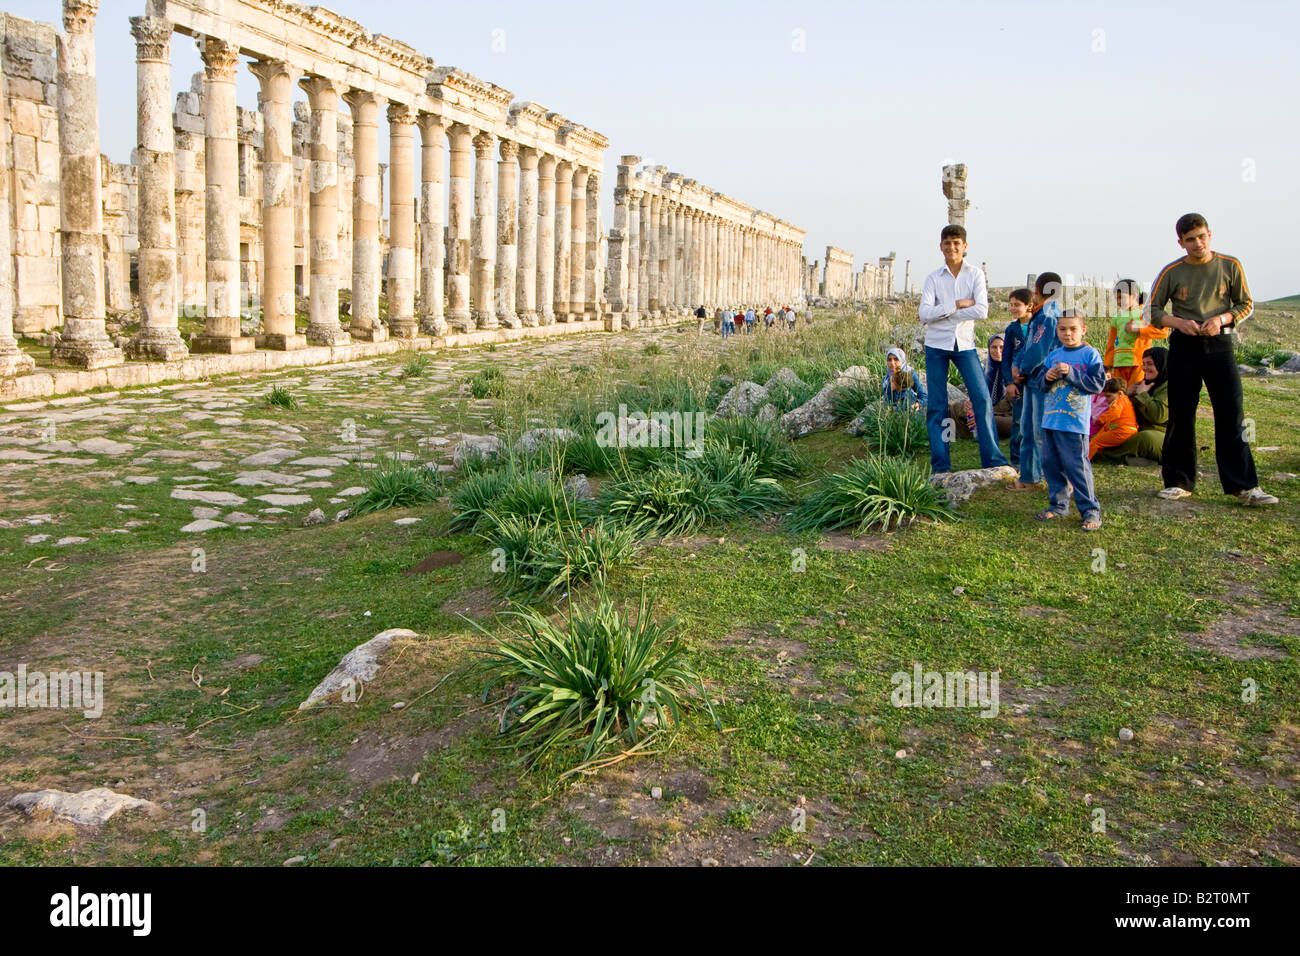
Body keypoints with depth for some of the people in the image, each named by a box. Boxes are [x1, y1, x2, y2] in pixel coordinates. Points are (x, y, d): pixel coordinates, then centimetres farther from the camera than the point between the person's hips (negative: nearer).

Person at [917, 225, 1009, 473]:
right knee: (936, 405, 1)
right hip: (937, 345, 0)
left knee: (982, 398, -8)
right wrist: (957, 305, -13)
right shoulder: (933, 278, 4)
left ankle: (993, 459, -1)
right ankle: (940, 465, 6)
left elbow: (982, 310, -11)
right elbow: (924, 314, -7)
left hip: (964, 344, 0)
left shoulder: (976, 275, 3)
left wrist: (939, 313, -10)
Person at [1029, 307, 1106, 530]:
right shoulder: (1053, 355, 13)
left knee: (1077, 465, -7)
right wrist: (1046, 378, -8)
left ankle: (1091, 510, 1)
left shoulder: (1090, 354, -2)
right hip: (1050, 419, 6)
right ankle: (1058, 505, 23)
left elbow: (1097, 384, -10)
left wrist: (1070, 373, -18)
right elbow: (1037, 384, 14)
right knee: (1051, 464, 10)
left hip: (1075, 422, -6)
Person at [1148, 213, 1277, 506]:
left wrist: (1221, 319, -13)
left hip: (1220, 344, 0)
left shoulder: (1230, 266, 1)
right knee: (1181, 415, 4)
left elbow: (1246, 304, 7)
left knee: (1231, 413, -6)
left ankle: (1243, 486, -4)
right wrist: (1179, 322, -14)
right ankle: (1179, 482, 14)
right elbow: (1153, 310, 4)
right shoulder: (1172, 272, 0)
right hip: (1184, 346, 0)